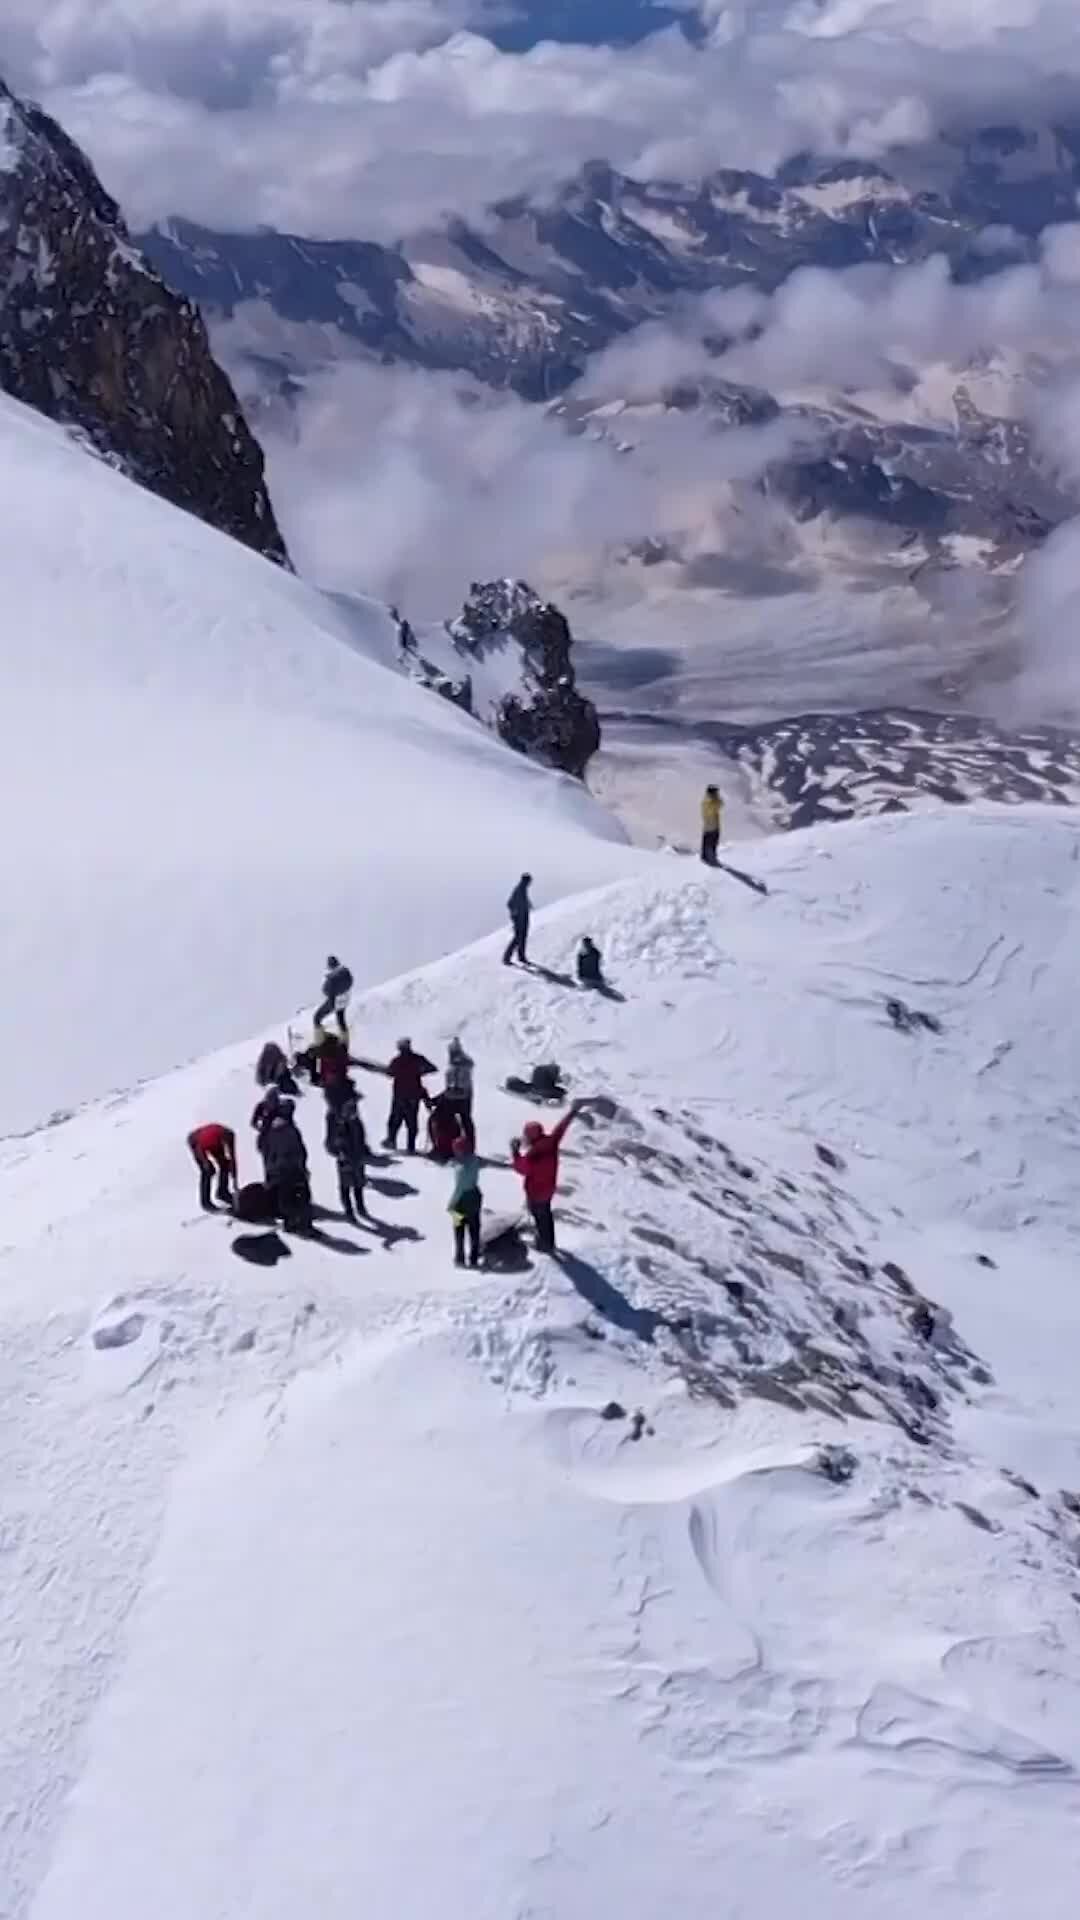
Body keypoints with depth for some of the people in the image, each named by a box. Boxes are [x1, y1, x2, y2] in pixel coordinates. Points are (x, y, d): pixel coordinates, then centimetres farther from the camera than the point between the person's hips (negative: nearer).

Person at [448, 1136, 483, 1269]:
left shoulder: (461, 1168, -30)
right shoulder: (475, 1160, -9)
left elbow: (458, 1188, -24)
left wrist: (451, 1205, -13)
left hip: (463, 1199, -6)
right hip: (475, 1196, 6)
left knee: (459, 1231, 13)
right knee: (474, 1230, 16)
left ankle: (460, 1258, 23)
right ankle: (474, 1259, 25)